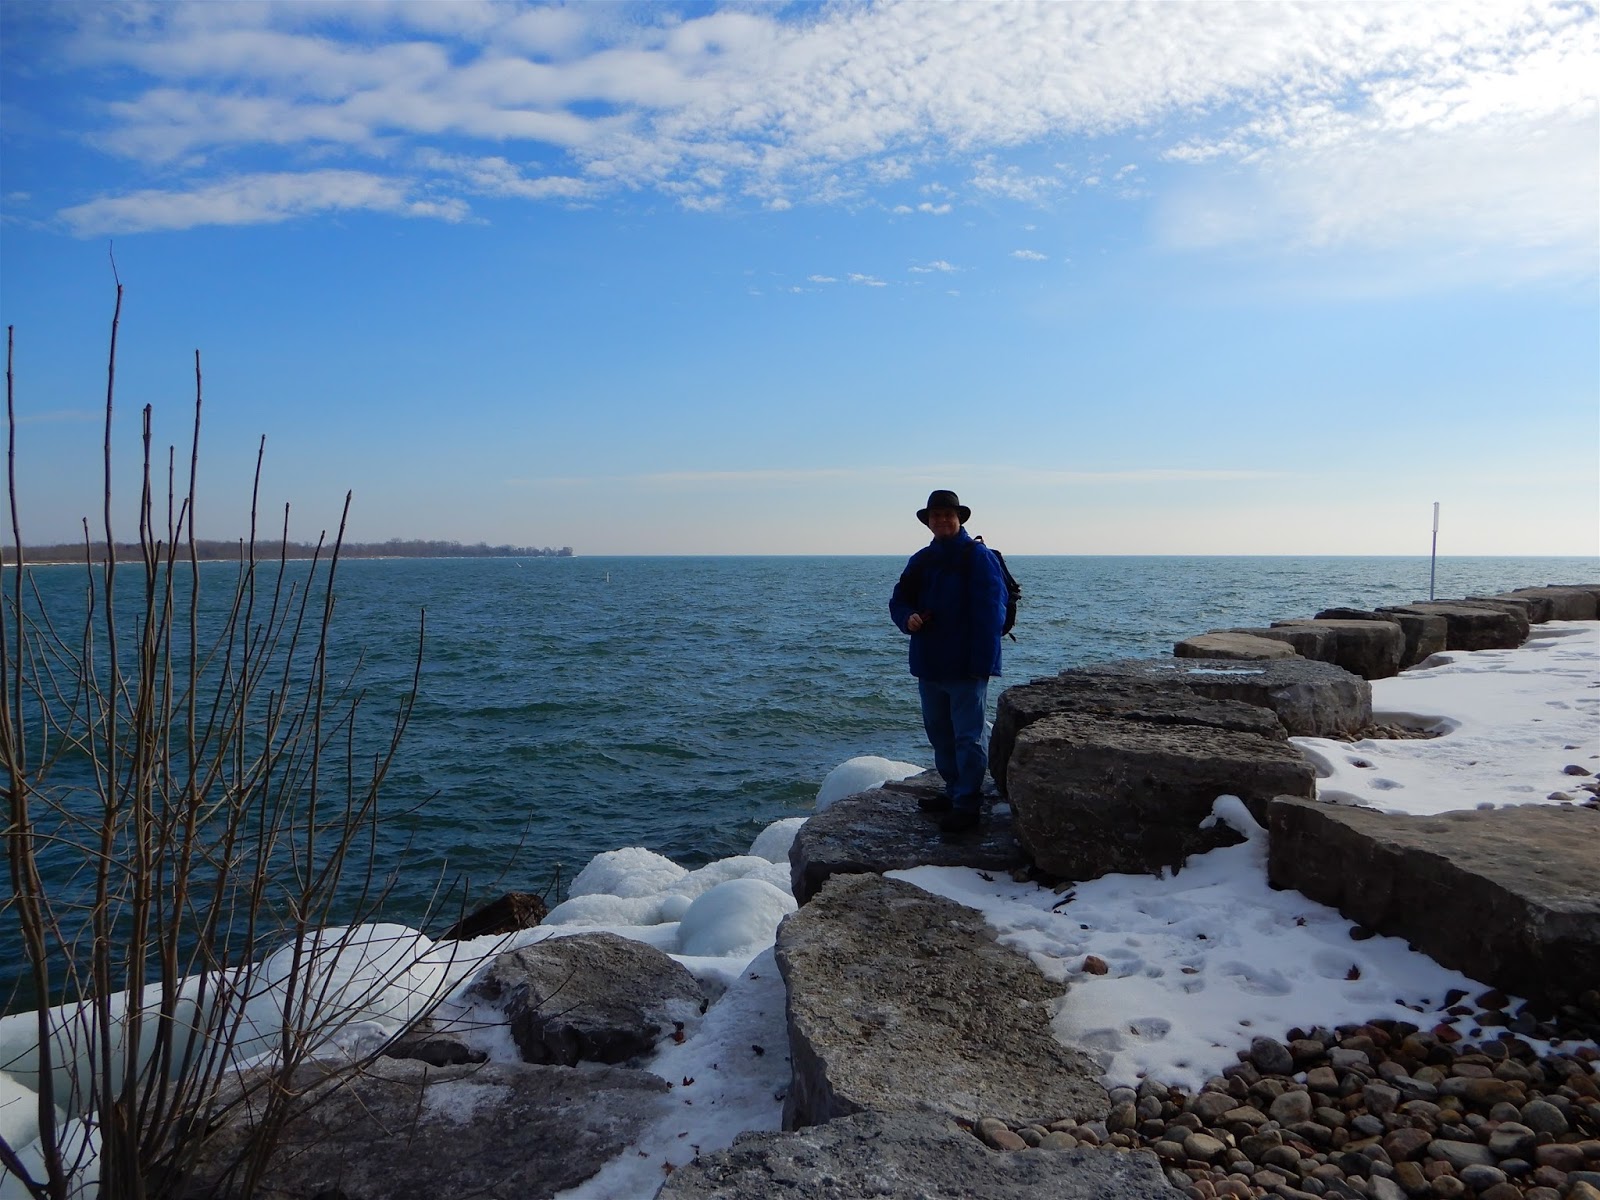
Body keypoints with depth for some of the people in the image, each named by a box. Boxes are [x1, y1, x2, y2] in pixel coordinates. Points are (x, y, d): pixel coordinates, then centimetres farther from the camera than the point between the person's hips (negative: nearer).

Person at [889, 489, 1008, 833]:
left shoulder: (978, 557, -8)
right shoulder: (921, 561, 11)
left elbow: (990, 612, -13)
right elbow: (899, 600, 18)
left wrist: (982, 663, -20)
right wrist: (908, 618, -7)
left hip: (966, 666, -7)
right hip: (929, 664, 7)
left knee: (967, 737, -4)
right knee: (939, 733, 16)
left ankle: (967, 805, 3)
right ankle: (954, 792, 29)